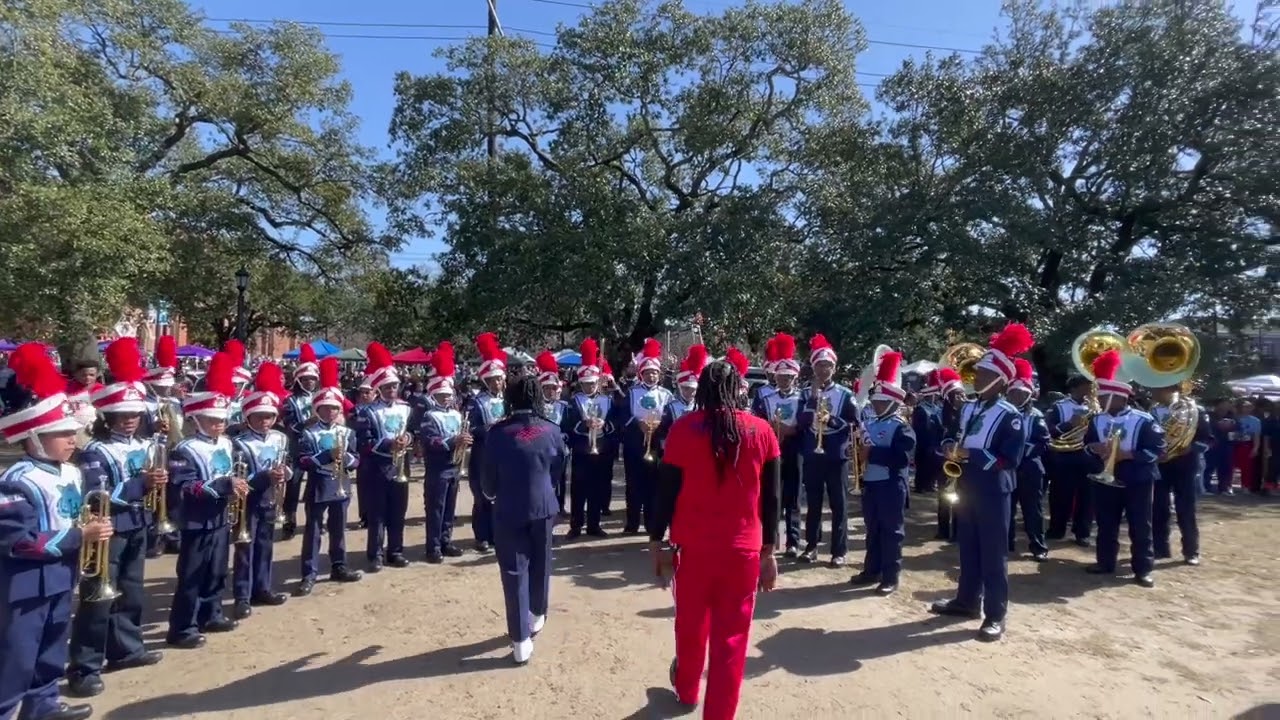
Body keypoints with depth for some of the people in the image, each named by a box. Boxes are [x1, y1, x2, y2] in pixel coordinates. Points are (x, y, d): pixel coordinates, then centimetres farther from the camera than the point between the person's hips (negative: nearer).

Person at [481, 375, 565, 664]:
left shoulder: (499, 432, -13)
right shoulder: (550, 429, -4)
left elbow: (488, 476, -5)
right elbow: (562, 457, 16)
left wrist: (490, 494, 16)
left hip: (509, 511, -3)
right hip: (543, 507, 3)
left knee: (515, 572, 4)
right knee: (539, 563, 22)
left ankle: (521, 642, 7)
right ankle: (536, 616, 41)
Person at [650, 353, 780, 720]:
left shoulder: (684, 428, -7)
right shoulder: (762, 431, -3)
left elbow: (666, 491, -5)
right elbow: (771, 498, 1)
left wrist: (656, 541, 5)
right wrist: (769, 550, 10)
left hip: (692, 547, 1)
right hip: (744, 550, 0)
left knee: (691, 625, 22)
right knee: (732, 639, 10)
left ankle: (686, 690, 46)